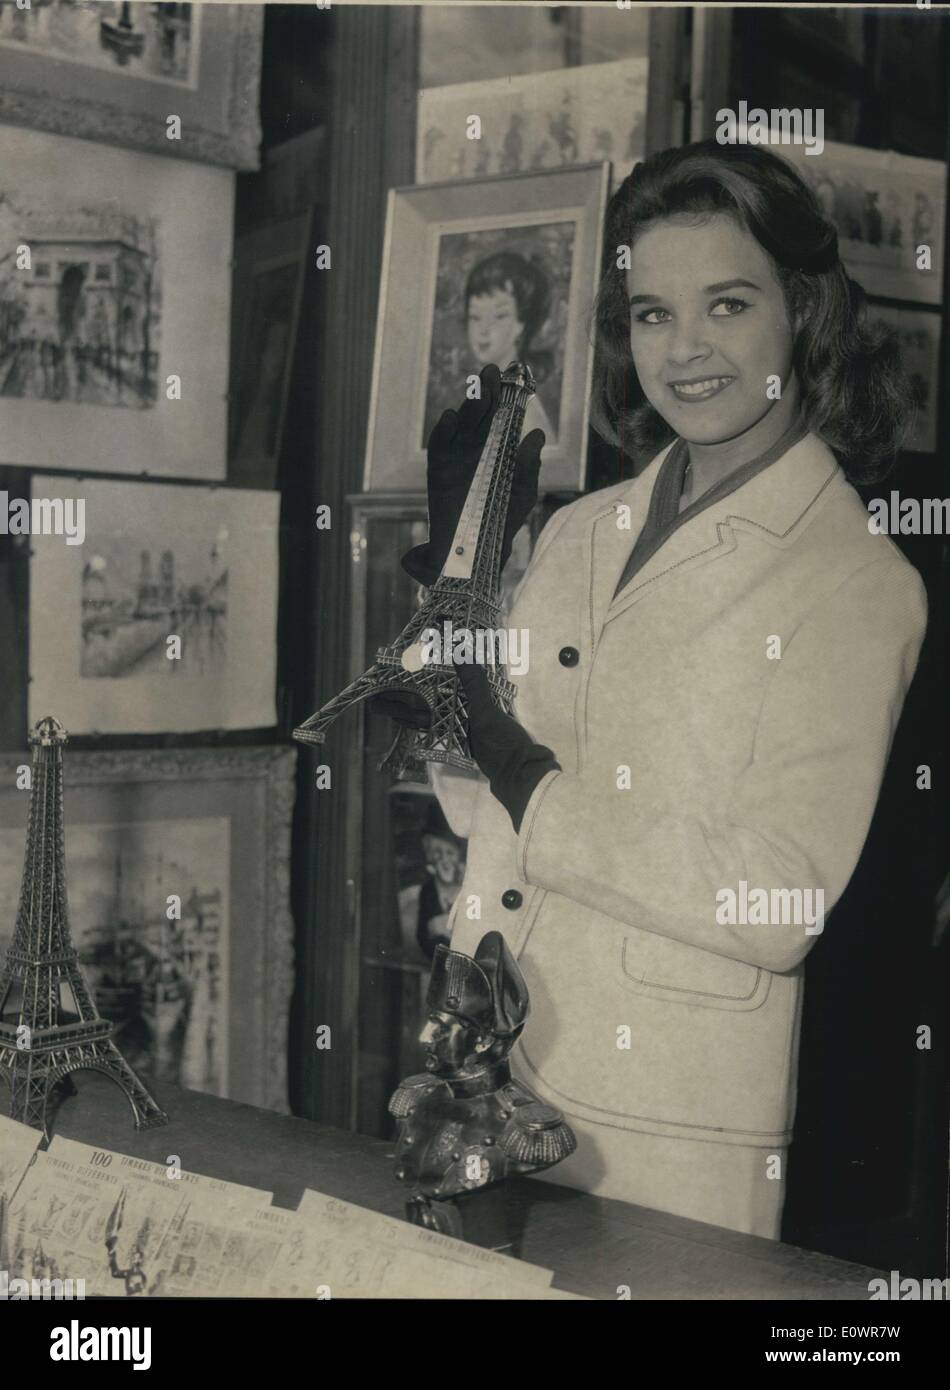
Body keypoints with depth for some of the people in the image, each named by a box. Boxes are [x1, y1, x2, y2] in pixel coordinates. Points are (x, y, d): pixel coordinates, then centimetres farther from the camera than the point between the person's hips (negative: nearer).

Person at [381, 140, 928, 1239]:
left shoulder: (857, 581, -10)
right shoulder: (577, 534, 8)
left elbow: (778, 907, -17)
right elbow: (471, 804, 5)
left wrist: (532, 787, -15)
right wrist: (452, 570, 0)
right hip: (484, 1082, 6)